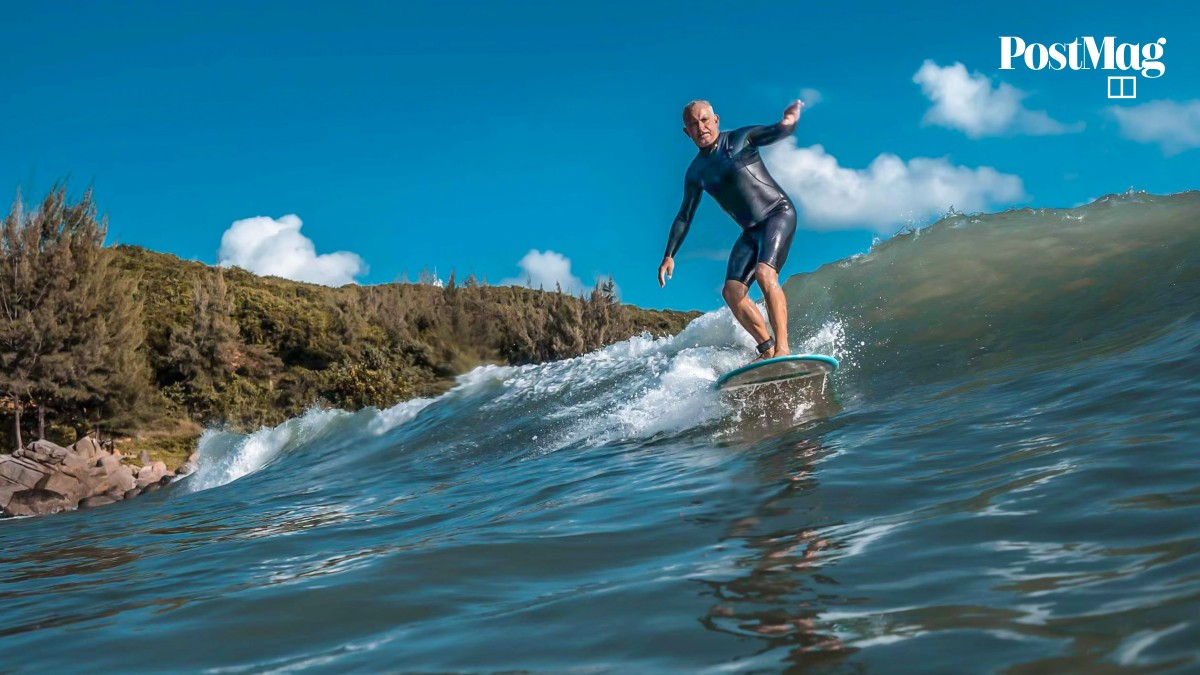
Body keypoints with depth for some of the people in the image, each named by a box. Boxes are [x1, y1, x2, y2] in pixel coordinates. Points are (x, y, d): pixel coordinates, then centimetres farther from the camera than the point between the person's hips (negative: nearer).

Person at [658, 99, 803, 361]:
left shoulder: (741, 139, -3)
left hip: (779, 214, -6)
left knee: (765, 273, -28)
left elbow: (778, 132, -12)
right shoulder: (696, 173, 9)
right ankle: (767, 348, 1)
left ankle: (782, 347, -32)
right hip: (750, 231, 6)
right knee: (731, 293, -7)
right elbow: (684, 217, 16)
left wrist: (789, 120, -37)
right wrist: (669, 256, 10)